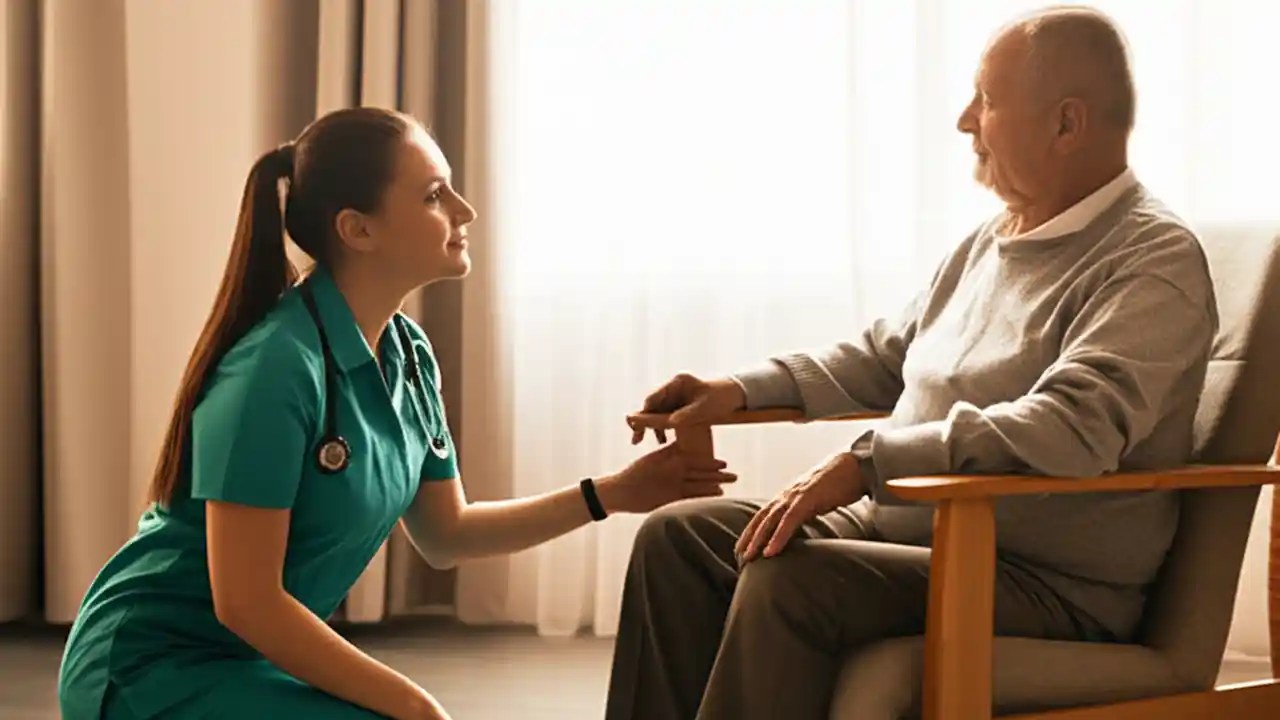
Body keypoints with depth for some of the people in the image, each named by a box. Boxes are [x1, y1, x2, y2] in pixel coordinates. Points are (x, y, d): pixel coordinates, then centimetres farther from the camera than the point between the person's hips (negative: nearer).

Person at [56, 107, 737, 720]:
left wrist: (609, 494, 2)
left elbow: (444, 534, 10)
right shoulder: (277, 367, -24)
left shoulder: (407, 353, 0)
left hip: (255, 660, 8)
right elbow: (246, 602, -24)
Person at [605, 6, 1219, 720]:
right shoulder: (991, 241, 13)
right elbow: (882, 359, 27)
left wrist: (866, 462, -31)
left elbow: (1072, 429, -29)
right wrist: (742, 389, 13)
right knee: (677, 537, 1)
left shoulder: (1154, 260, -14)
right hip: (904, 526, 9)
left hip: (1049, 583, -9)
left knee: (787, 580, -30)